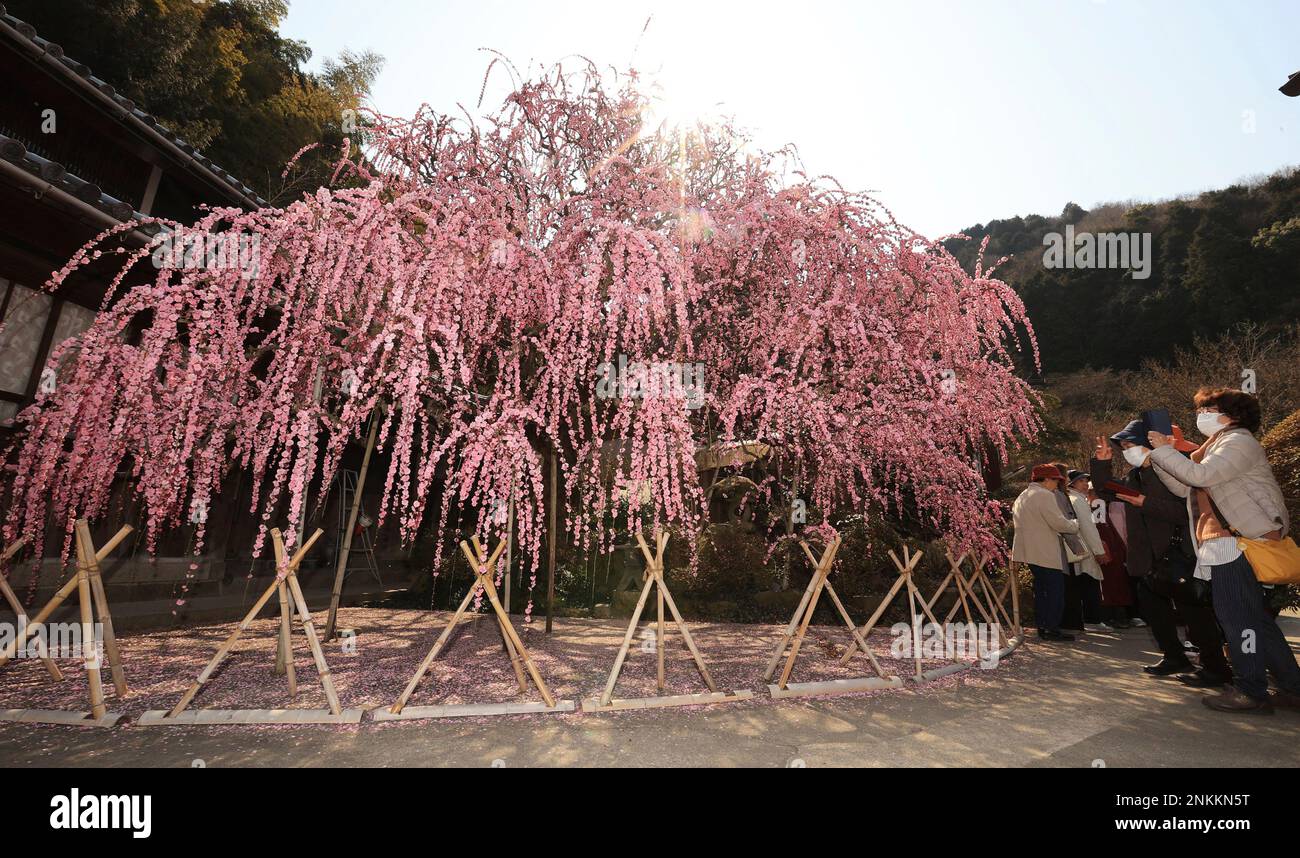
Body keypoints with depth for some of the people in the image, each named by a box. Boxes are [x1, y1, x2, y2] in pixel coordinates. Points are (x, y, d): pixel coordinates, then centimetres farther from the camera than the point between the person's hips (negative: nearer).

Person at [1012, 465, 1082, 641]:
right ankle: (1051, 628, -3)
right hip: (1046, 553, -9)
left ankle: (1042, 626, 17)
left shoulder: (1021, 497, 18)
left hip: (1031, 551, 9)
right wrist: (1076, 524, 2)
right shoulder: (1044, 495, -12)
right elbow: (1059, 522, -17)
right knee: (1055, 589, -4)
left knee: (1041, 589, 13)